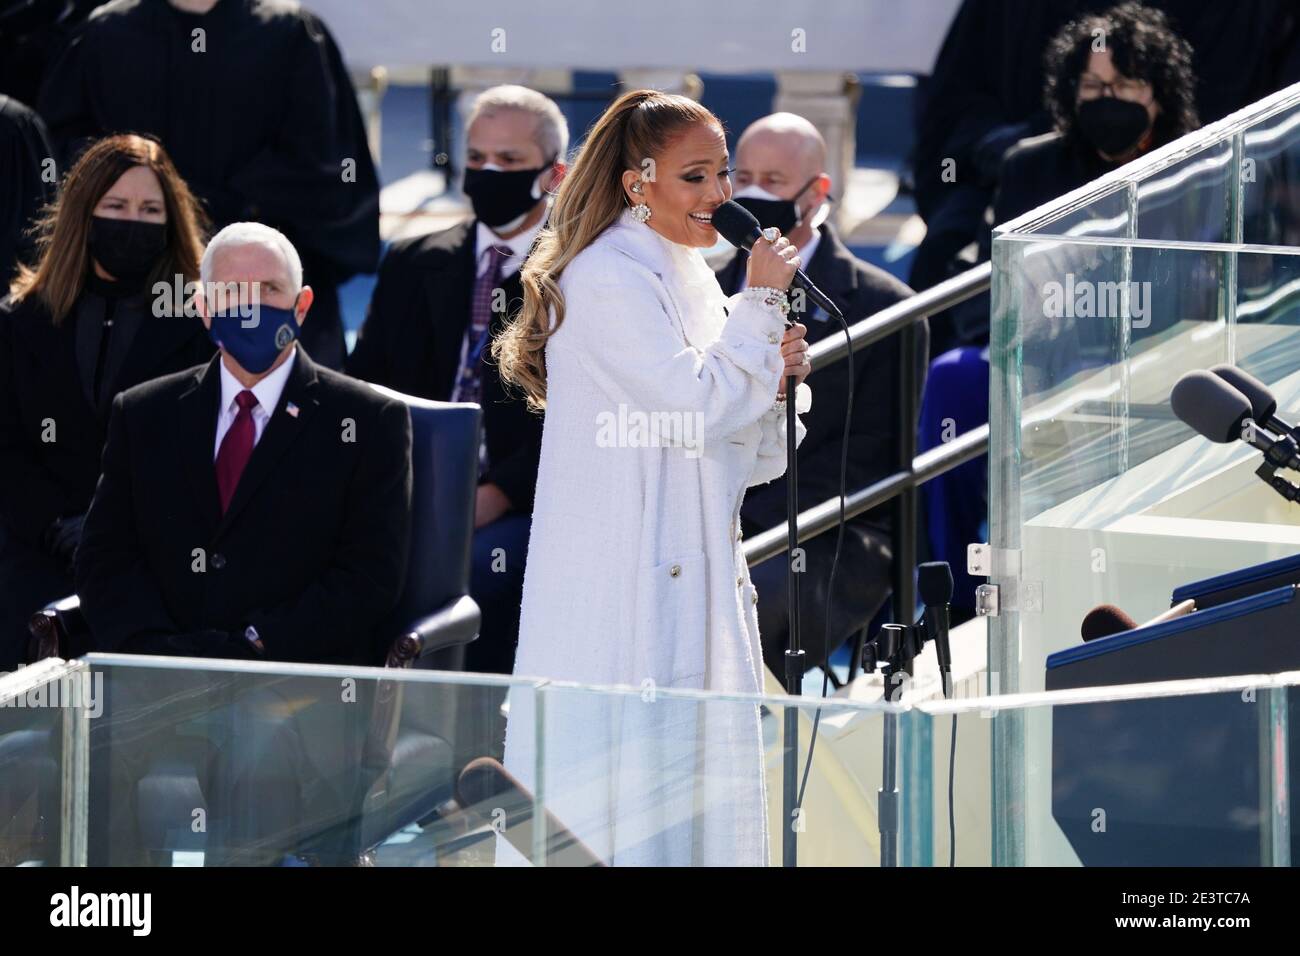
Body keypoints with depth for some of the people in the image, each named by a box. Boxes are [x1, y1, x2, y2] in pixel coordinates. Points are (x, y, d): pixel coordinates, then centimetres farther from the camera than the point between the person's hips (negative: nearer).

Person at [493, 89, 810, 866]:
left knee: (700, 794, 6)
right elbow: (698, 408, -19)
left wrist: (777, 379, 1)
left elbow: (742, 462, 20)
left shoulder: (690, 278, 17)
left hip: (693, 588, 9)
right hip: (623, 591, -9)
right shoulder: (609, 279, -11)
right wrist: (762, 302, -11)